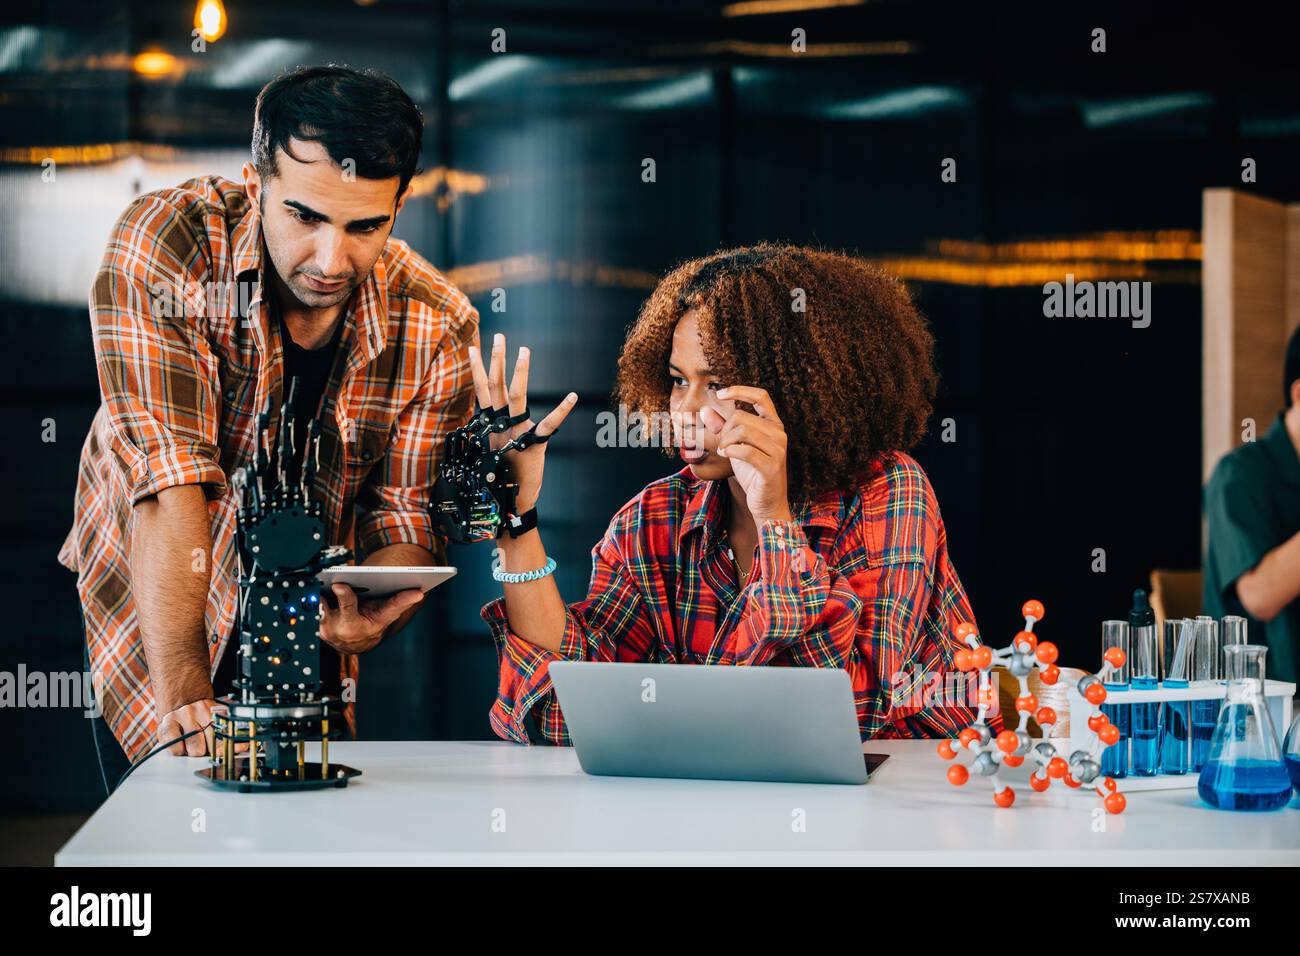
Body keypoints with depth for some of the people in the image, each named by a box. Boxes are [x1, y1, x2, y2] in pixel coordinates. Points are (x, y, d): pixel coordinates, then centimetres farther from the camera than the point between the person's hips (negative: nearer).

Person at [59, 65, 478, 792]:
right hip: (149, 629, -2)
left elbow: (408, 515, -11)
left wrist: (369, 616, -36)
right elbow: (168, 476, -33)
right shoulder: (166, 244, -26)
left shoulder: (437, 325, -16)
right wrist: (183, 693, -39)